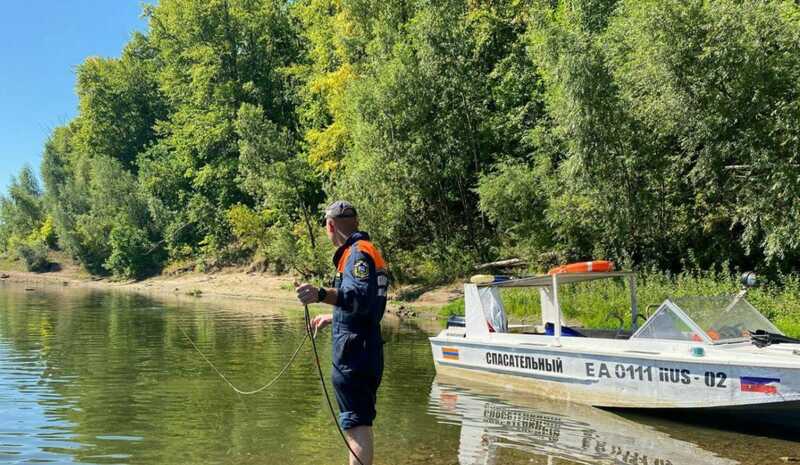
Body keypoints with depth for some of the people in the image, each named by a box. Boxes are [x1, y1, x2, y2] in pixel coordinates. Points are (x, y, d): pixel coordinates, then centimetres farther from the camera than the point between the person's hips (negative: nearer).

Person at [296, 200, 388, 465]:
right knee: (360, 422, 19)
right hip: (366, 353, 10)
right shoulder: (368, 251, 19)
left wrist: (322, 295, -44)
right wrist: (331, 318, 41)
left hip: (354, 356, -10)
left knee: (356, 424, -9)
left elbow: (361, 297, -30)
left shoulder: (358, 252, -12)